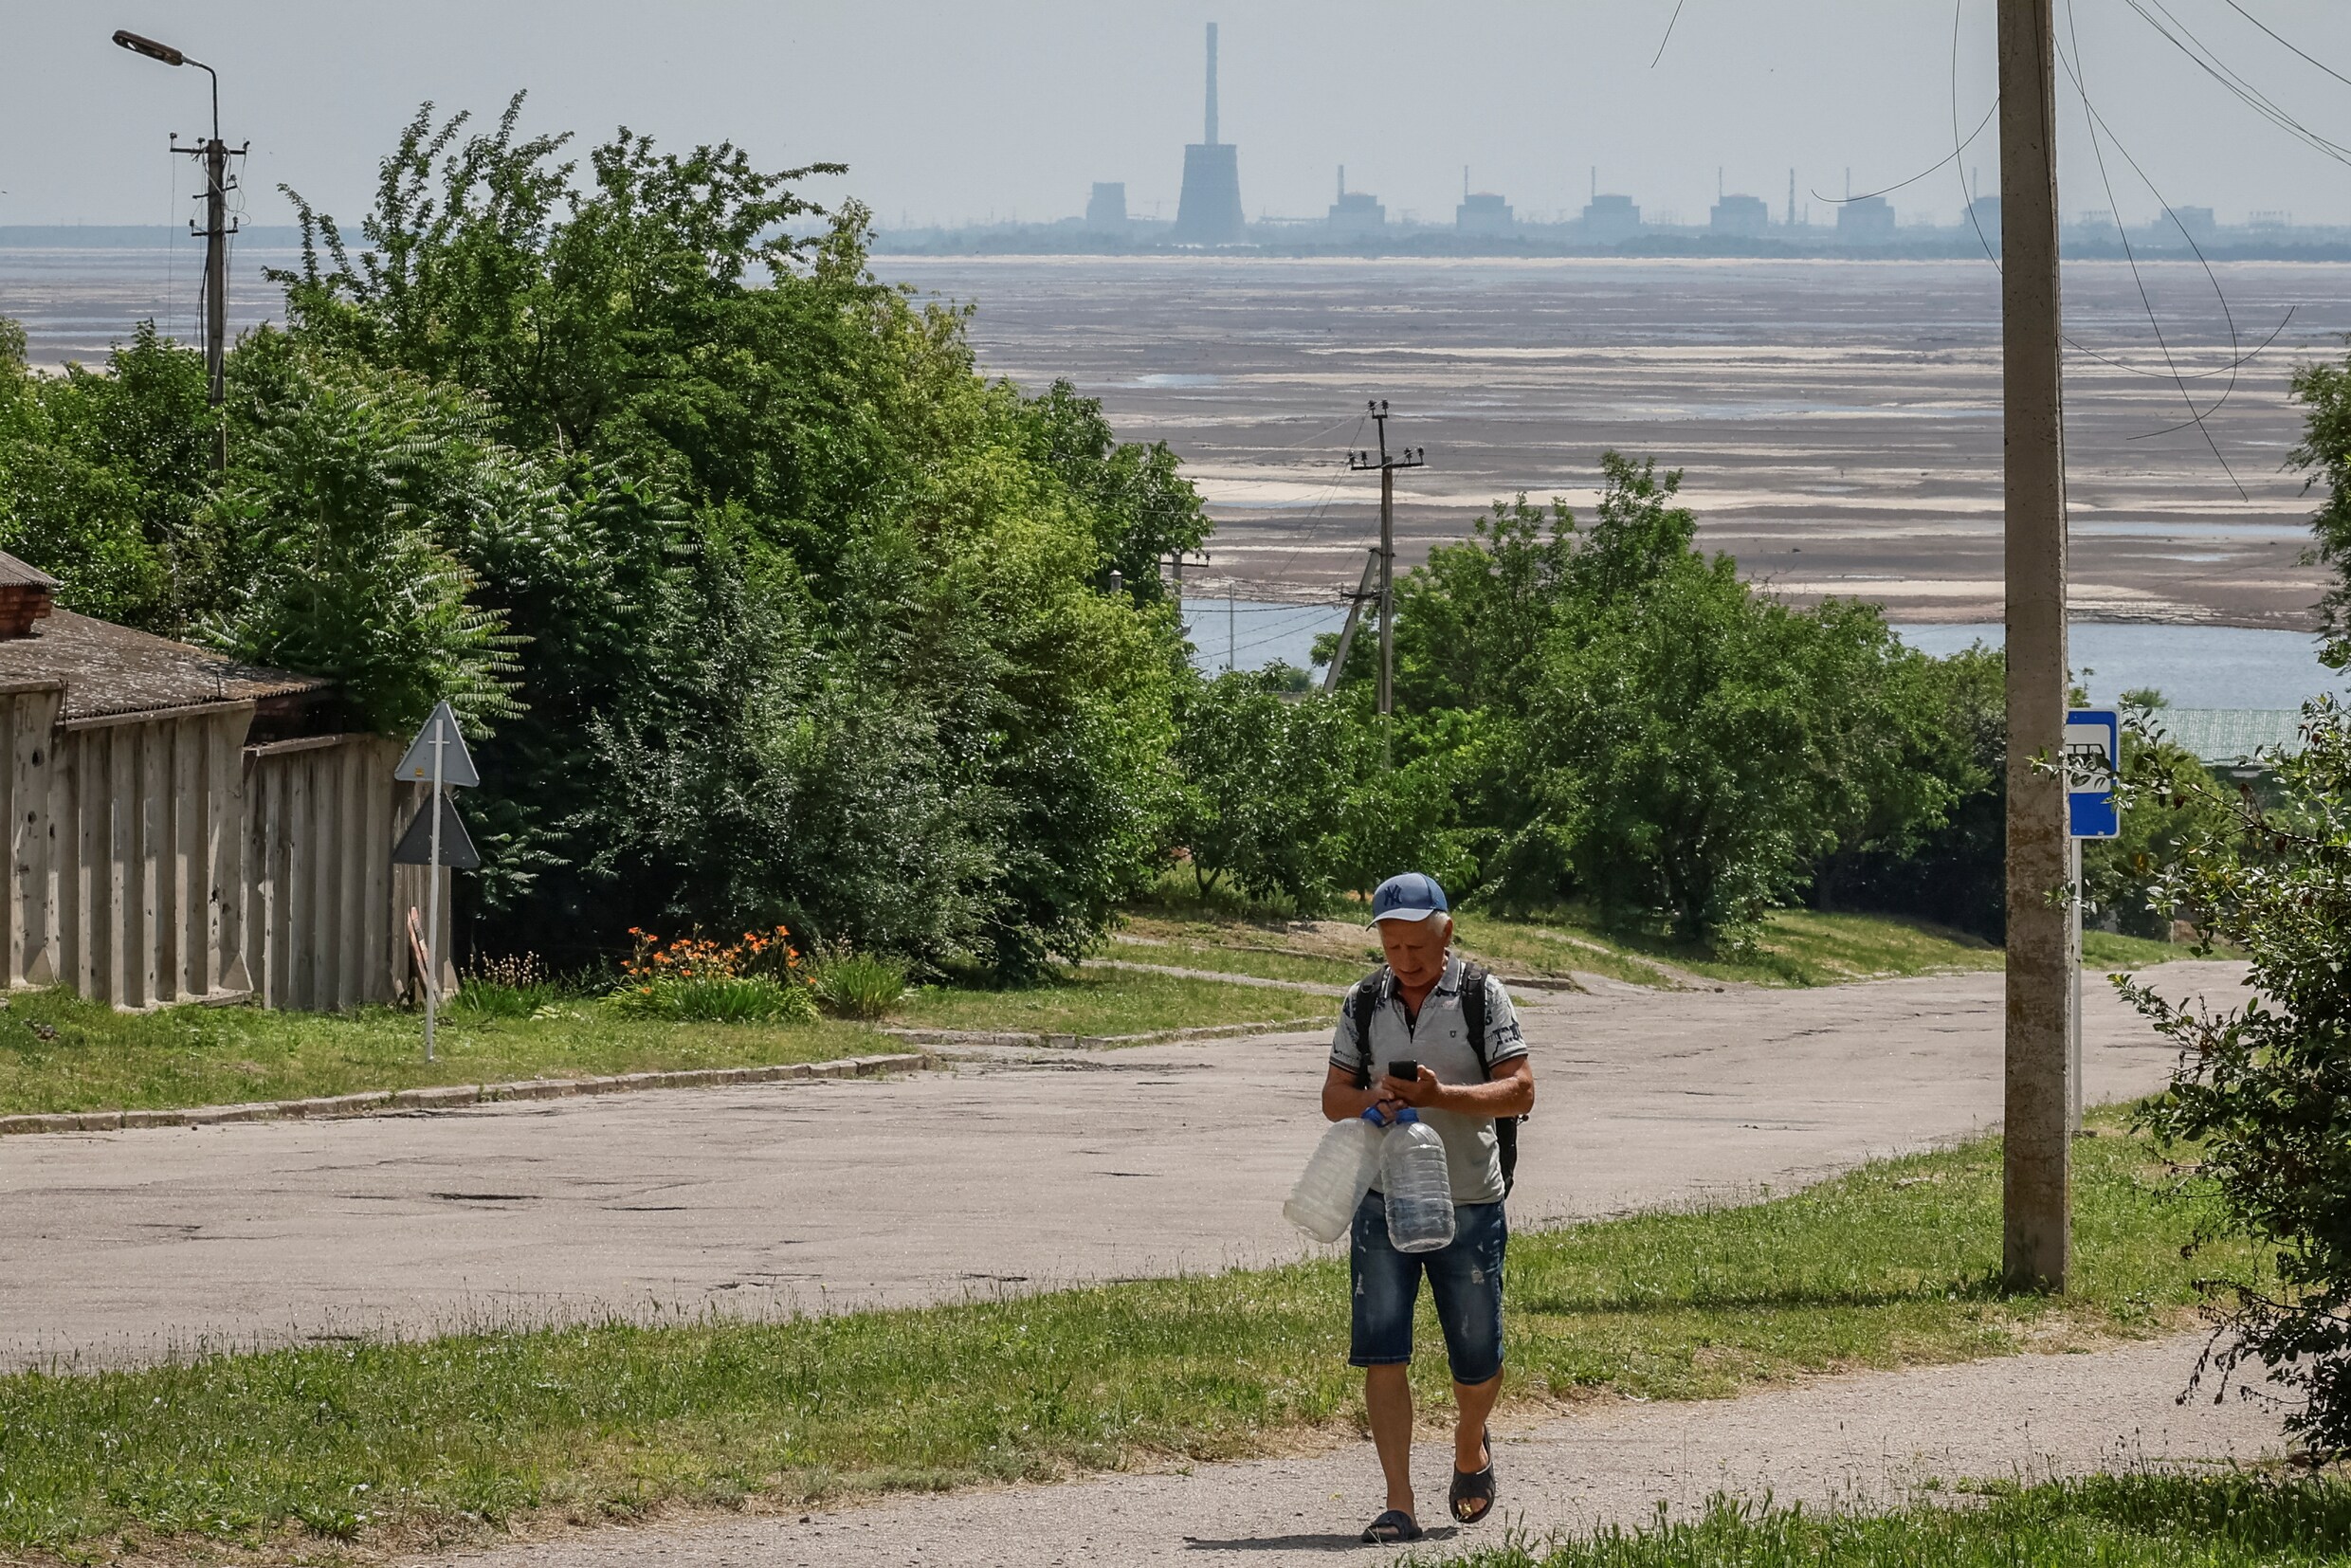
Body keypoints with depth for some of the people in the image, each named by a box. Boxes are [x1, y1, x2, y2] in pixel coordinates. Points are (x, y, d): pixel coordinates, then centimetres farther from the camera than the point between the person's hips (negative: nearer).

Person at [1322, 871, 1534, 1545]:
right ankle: (1399, 1506, -7)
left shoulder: (1482, 996, -3)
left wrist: (1442, 1095, -23)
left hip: (1468, 1204, -1)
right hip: (1383, 1202, 1)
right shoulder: (1363, 1003, 5)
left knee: (1476, 1358, 8)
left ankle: (1470, 1444, 41)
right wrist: (1372, 1099, -15)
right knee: (1381, 1354, -9)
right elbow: (1333, 1096, 8)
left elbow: (1519, 1091, -8)